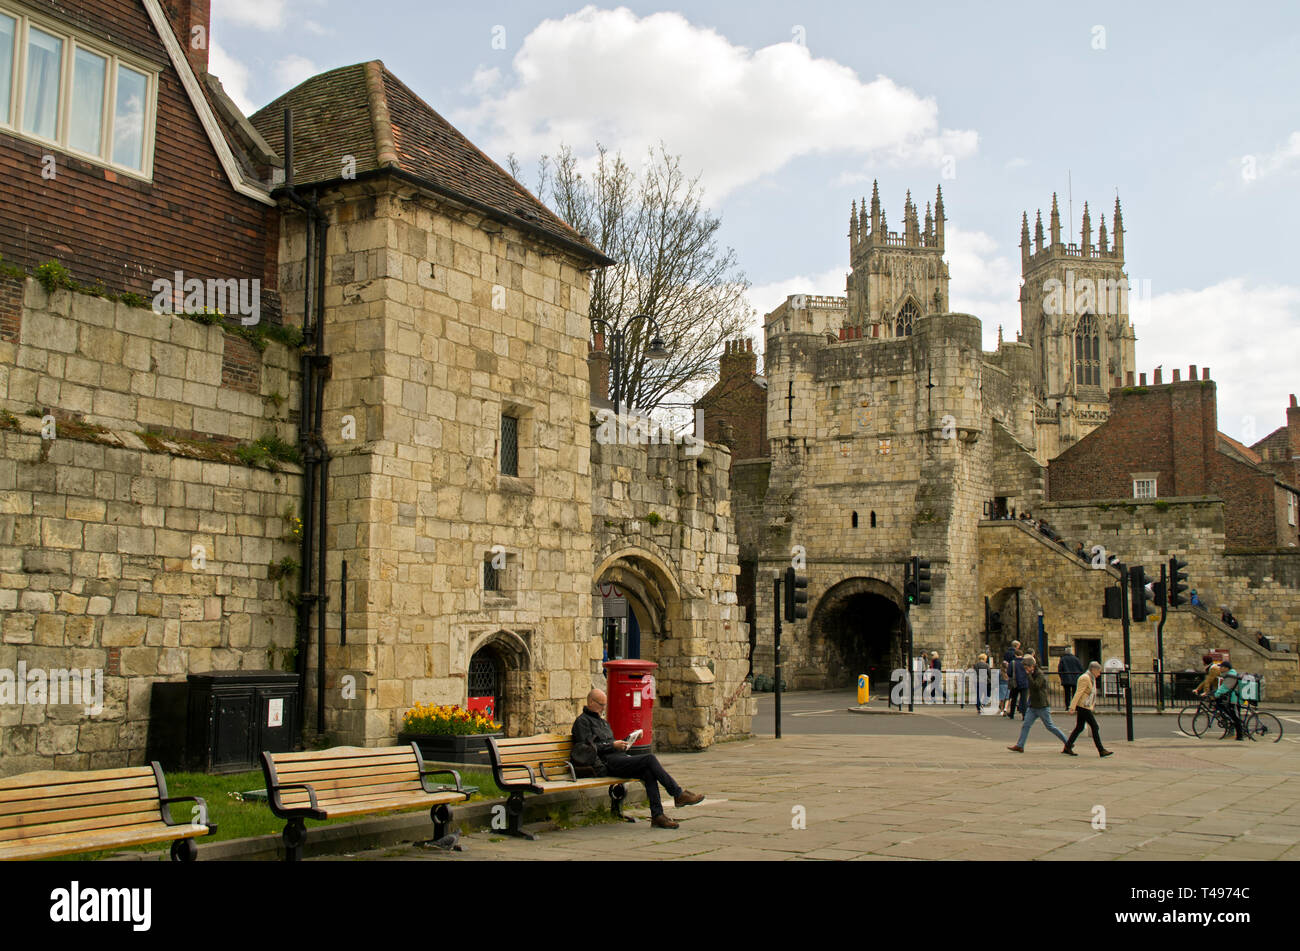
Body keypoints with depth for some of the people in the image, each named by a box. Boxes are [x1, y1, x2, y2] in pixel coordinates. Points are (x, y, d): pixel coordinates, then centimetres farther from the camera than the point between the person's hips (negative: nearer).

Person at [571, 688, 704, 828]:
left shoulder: (602, 721, 30)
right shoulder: (582, 721, 3)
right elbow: (586, 748, -10)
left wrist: (621, 744, 12)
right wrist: (612, 745, -13)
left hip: (619, 758, 8)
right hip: (607, 763, -8)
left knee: (648, 772, -20)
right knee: (650, 758, -22)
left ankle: (657, 815, -24)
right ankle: (678, 794, -17)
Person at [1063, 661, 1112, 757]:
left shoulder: (1090, 678, 18)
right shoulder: (1085, 678, -14)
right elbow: (1078, 693, -20)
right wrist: (1072, 707, -24)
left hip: (1084, 707, 10)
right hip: (1083, 706, -10)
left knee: (1079, 728, 11)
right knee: (1095, 727, -7)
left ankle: (1067, 748, 14)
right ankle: (1101, 750, -3)